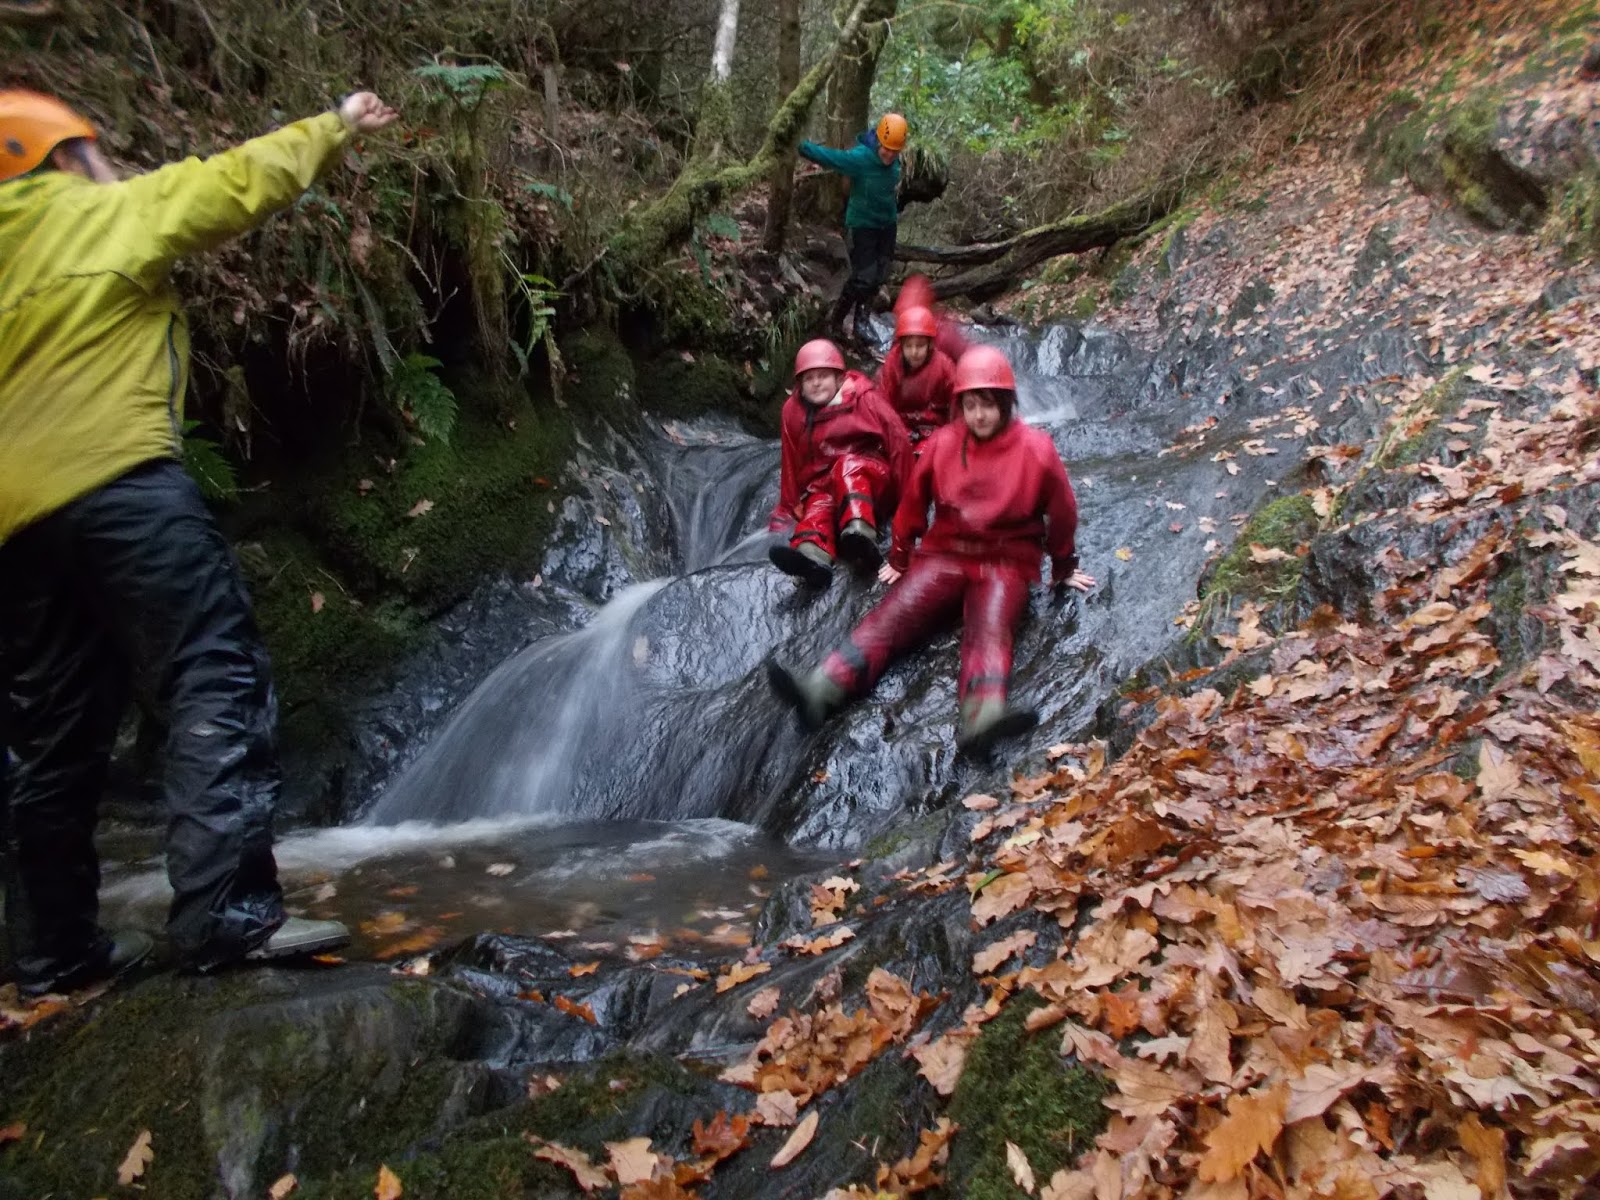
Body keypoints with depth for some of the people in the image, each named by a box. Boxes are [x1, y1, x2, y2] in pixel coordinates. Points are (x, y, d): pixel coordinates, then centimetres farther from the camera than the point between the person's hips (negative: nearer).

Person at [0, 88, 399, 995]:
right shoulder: (98, 216, 7)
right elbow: (237, 184, 10)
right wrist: (337, 127, 21)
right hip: (115, 480, -8)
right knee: (219, 682, -12)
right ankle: (227, 914, -21)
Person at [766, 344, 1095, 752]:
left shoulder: (1036, 449, -5)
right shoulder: (942, 444, 1)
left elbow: (1062, 515, 7)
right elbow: (913, 505, 13)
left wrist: (1064, 570, 18)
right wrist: (900, 559, 21)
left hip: (1006, 562, -2)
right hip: (944, 554, 3)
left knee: (989, 629, -33)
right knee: (894, 614, -21)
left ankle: (983, 717, -62)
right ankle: (821, 692, -41)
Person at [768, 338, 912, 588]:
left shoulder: (863, 397, -8)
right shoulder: (794, 410, 2)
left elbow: (898, 440, -11)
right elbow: (792, 462, 10)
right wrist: (789, 506, 11)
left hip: (871, 477, -3)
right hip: (824, 484, 3)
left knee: (847, 465, -34)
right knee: (819, 506, -30)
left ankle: (860, 532, -60)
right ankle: (812, 554, -64)